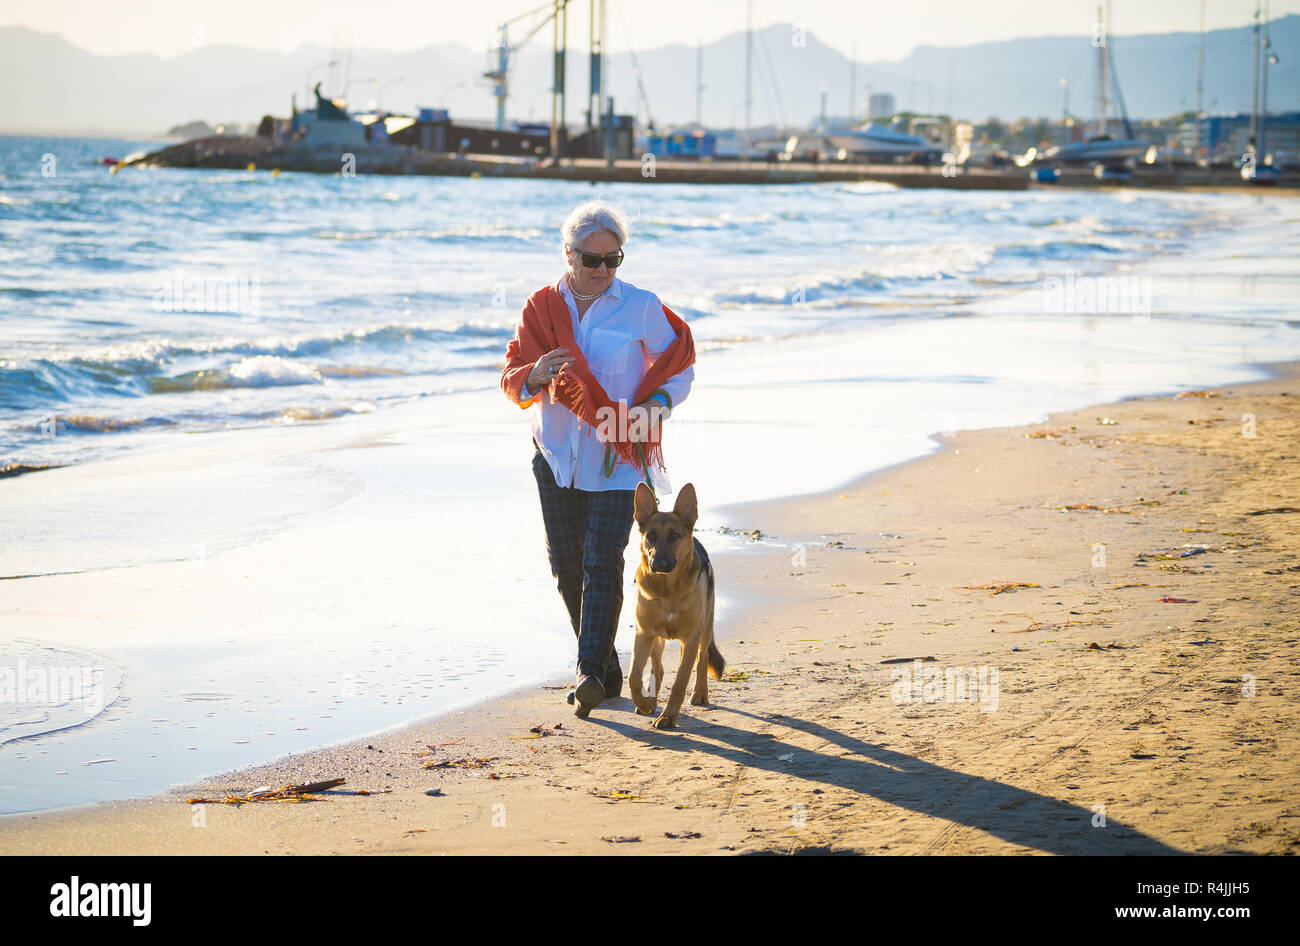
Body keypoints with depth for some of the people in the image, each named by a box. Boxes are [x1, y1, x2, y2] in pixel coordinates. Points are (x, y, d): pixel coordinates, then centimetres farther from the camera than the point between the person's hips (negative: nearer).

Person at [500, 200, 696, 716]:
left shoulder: (640, 307, -3)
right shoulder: (542, 307, 3)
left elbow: (680, 365, 7)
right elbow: (511, 379, 1)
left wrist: (655, 406, -12)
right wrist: (535, 375, -23)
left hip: (619, 455, -3)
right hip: (558, 456, 3)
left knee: (602, 561, -14)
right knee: (567, 565, 7)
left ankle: (591, 670, -15)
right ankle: (608, 670, 21)